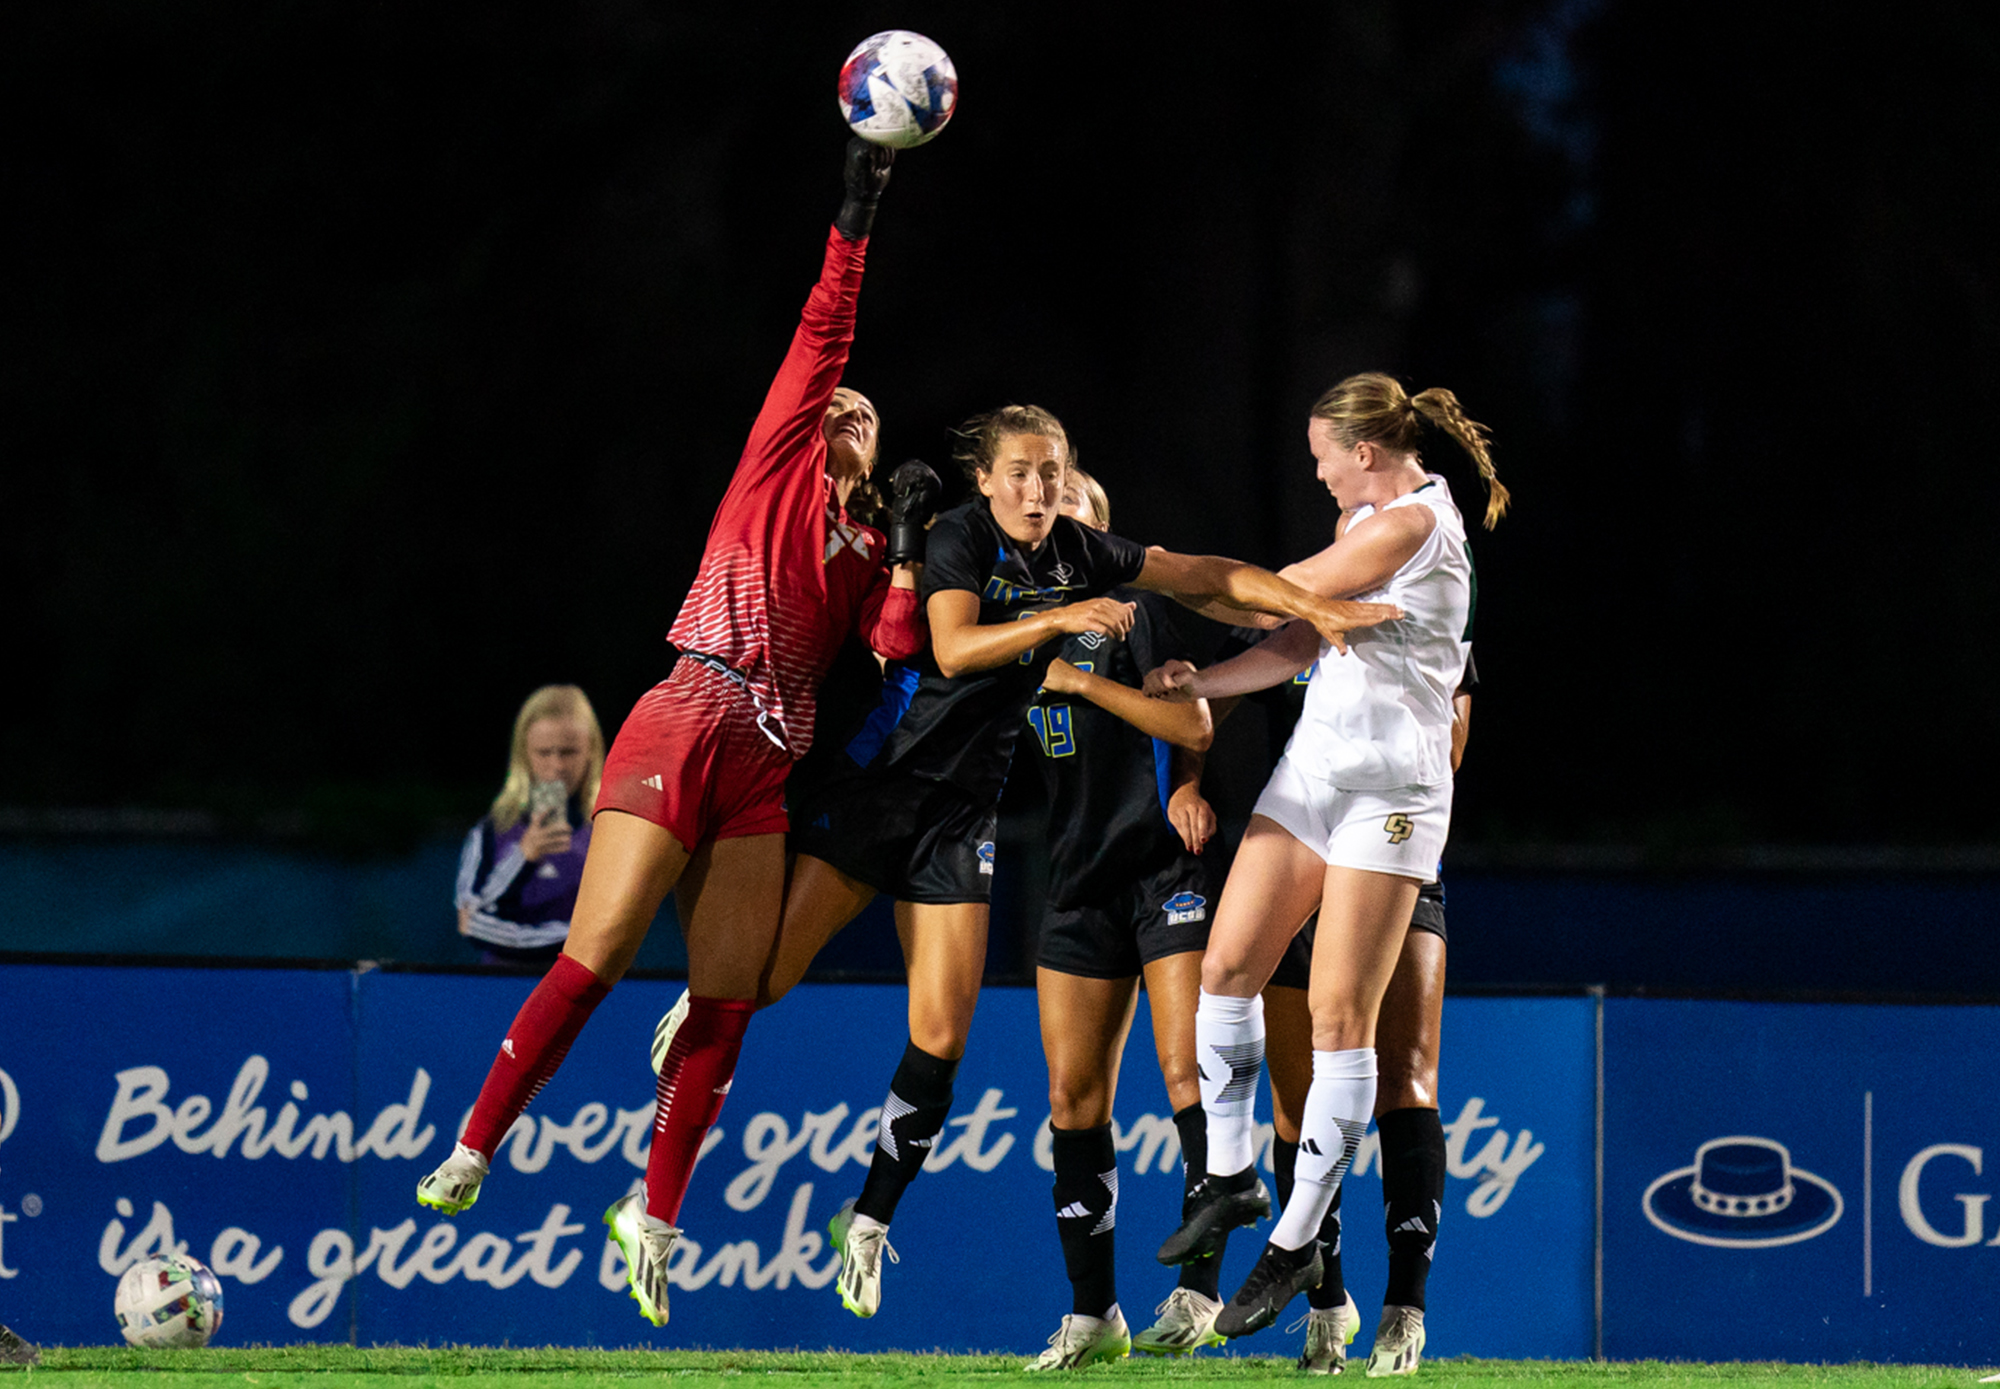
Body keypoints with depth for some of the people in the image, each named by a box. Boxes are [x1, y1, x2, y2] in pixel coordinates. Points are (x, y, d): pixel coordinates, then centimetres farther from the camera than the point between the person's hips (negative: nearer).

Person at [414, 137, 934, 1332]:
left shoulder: (866, 553, 21)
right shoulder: (776, 471, 9)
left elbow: (895, 652, 5)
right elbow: (824, 334, 1)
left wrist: (910, 551, -1)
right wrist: (857, 215, -3)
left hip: (767, 772, 6)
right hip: (688, 727, -6)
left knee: (728, 998, -1)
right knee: (596, 958, -13)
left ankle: (656, 1212, 6)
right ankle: (476, 1148, -4)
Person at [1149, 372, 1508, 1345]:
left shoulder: (1413, 522, -13)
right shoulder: (1372, 524, 17)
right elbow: (1297, 647, 18)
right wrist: (1196, 683, 5)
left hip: (1389, 791, -9)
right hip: (1310, 771, 9)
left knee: (1340, 1016, -8)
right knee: (1227, 965, 1)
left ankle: (1297, 1241, -5)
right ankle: (1230, 1176, 14)